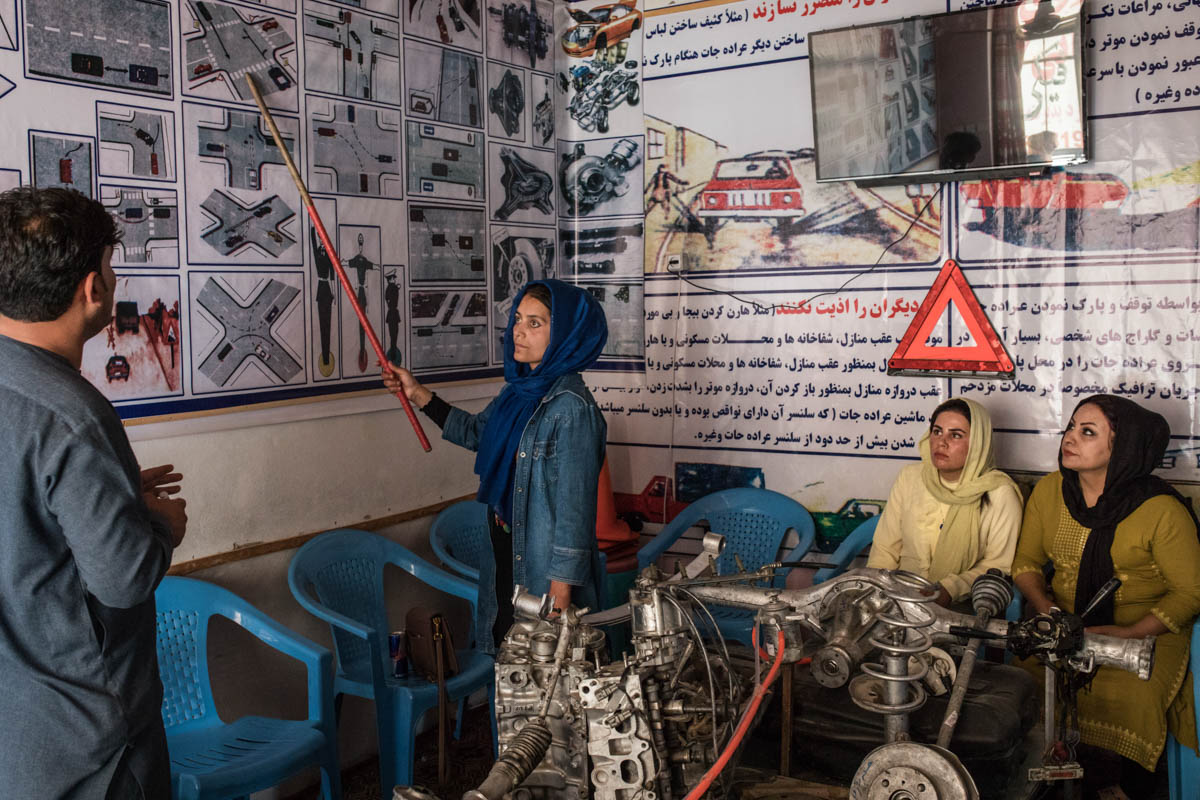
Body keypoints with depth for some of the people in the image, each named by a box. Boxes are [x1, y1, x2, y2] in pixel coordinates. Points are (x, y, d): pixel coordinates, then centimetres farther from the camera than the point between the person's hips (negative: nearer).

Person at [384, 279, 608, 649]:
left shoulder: (571, 407, -21)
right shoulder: (518, 390, 4)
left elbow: (574, 508, -22)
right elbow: (476, 432, 24)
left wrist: (559, 601, -21)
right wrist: (417, 393, 18)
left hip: (546, 571, -8)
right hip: (505, 562, 8)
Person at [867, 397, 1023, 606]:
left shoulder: (999, 494, -7)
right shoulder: (909, 477, 5)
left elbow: (998, 565, -6)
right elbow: (885, 548, 9)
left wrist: (950, 590, -20)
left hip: (961, 607, -3)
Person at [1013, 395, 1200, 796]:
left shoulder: (1162, 511, -15)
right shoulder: (1049, 491, 0)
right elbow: (1027, 560, 10)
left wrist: (1126, 634, -20)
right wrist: (1045, 608, -9)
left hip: (1147, 631, -3)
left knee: (1126, 703, -29)